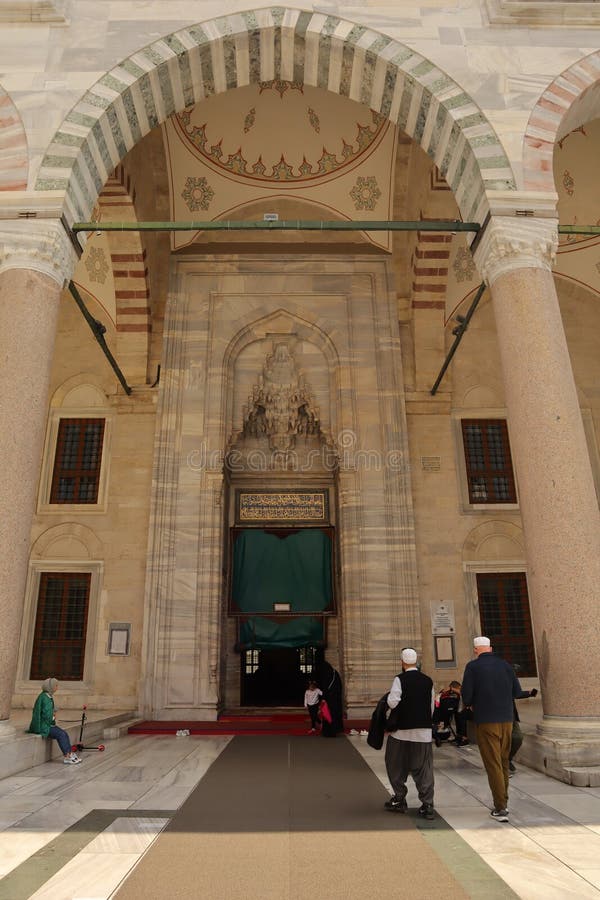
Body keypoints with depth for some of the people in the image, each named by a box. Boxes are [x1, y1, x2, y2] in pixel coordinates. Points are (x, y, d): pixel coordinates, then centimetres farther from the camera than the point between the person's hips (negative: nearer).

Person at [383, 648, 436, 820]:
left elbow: (393, 702, -17)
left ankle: (399, 800, 19)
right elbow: (432, 706, 9)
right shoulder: (428, 681, 4)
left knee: (397, 766, 13)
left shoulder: (400, 679, -11)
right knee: (424, 768, 7)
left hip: (402, 730, -3)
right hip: (424, 730, 4)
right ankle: (427, 805, 4)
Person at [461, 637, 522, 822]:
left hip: (486, 721, -4)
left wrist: (470, 704, 11)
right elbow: (517, 691, 8)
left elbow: (466, 695, -11)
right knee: (504, 762, 19)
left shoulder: (473, 666, -9)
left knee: (493, 764, 2)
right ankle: (503, 801, 29)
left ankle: (500, 809, 2)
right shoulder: (505, 665, 2)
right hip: (506, 719, 5)